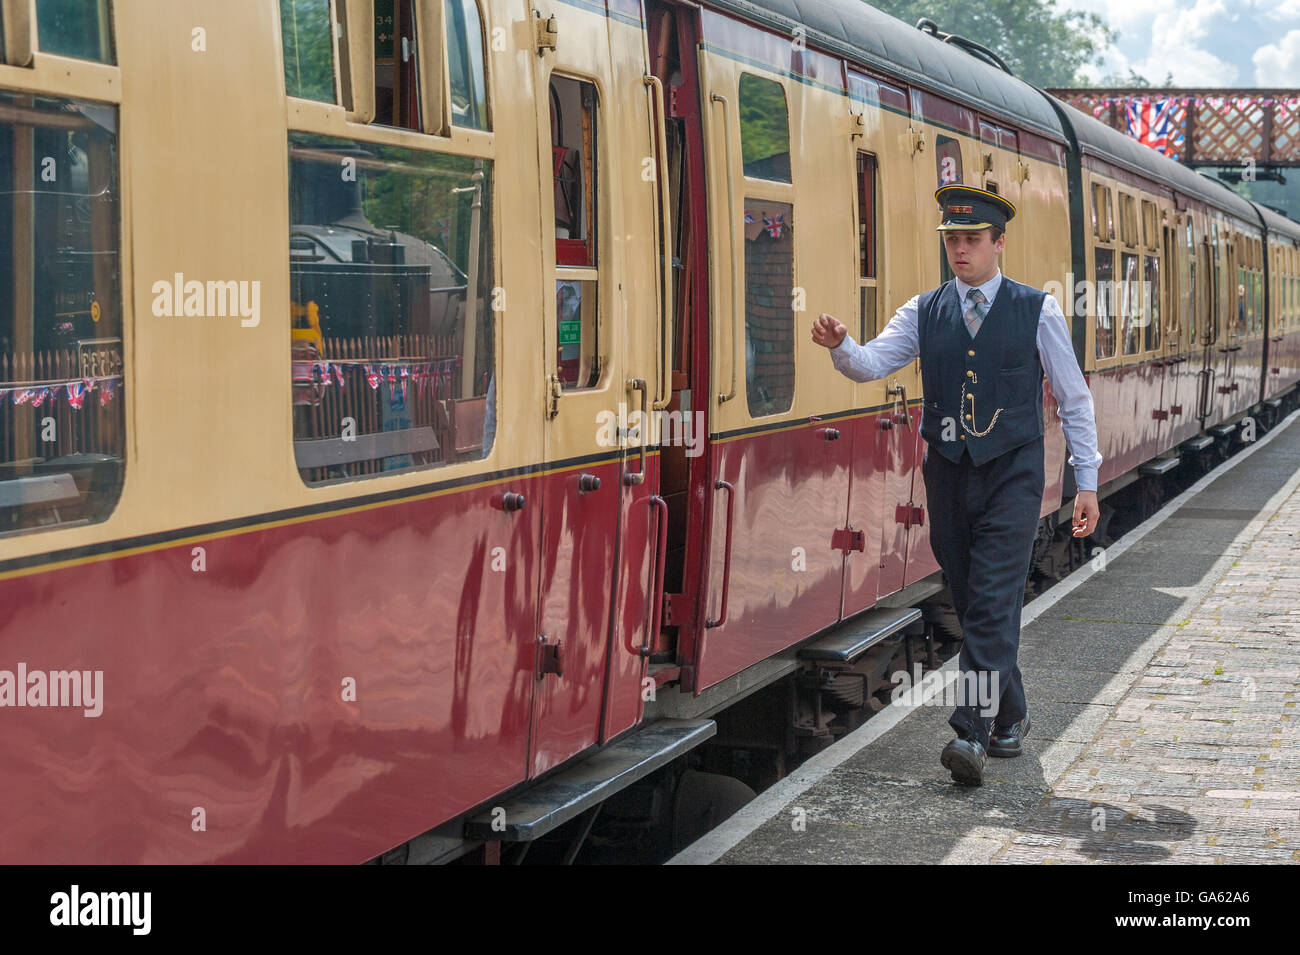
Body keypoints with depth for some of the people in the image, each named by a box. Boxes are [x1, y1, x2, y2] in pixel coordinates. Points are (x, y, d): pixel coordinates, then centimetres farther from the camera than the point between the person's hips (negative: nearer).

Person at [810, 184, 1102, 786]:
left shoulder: (1037, 311, 1)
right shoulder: (925, 312, 8)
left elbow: (1073, 400, 4)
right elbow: (872, 363, -5)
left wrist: (1087, 481, 1)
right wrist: (840, 345, -28)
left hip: (1011, 476, -3)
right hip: (948, 476, 3)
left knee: (992, 606, -12)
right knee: (971, 606, 10)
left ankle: (973, 735, -16)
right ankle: (1009, 718, 26)